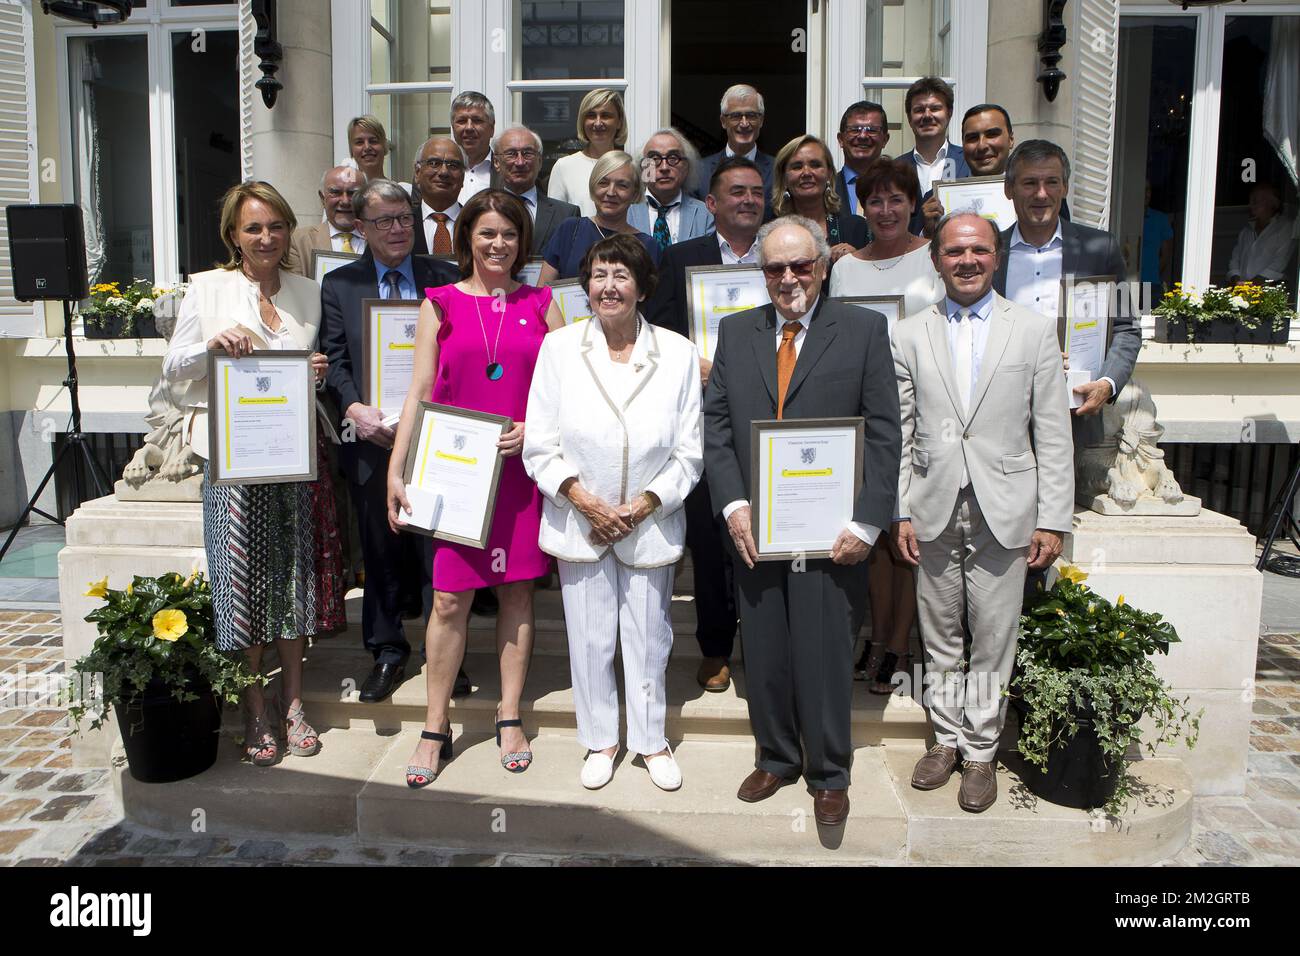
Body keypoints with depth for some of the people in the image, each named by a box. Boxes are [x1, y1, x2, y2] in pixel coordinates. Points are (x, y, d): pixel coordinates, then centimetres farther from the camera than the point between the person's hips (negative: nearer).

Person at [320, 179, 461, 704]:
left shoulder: (444, 278, 6)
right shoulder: (339, 284, 9)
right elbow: (334, 360, 3)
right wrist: (355, 410, -13)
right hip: (371, 439, 1)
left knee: (438, 548, 3)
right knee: (381, 551, 10)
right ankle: (387, 652, 25)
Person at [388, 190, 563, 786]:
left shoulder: (540, 304, 9)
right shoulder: (440, 304, 7)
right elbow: (419, 392, 3)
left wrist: (536, 428, -10)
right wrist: (396, 471, -4)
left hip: (523, 466, 1)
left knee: (517, 591, 7)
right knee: (450, 598, -1)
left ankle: (510, 718, 21)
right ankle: (435, 730, 13)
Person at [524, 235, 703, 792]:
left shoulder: (678, 354, -3)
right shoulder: (559, 348, -2)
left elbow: (690, 450, -2)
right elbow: (539, 446, -3)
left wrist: (643, 505, -10)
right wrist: (584, 500, -13)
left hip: (651, 525, 0)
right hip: (579, 522, 0)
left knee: (649, 639, 10)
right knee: (589, 638, 10)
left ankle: (652, 741, 31)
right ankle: (600, 740, 31)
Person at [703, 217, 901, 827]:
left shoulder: (863, 330, 0)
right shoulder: (735, 332, 9)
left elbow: (884, 435, -4)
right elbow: (716, 428, 6)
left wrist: (867, 524, -10)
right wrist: (733, 506, -6)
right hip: (754, 528, 3)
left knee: (825, 655, 6)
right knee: (764, 654, 13)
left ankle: (828, 775, 27)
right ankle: (776, 757, 34)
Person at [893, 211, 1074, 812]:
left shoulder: (1035, 330, 3)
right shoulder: (909, 336, 6)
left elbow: (1053, 435, 1)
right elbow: (899, 434, 6)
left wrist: (1053, 519, -4)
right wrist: (900, 512, 1)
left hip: (1004, 512, -1)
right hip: (933, 511, 2)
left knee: (993, 640, 6)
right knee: (940, 638, 12)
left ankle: (981, 750, 22)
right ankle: (948, 738, 30)